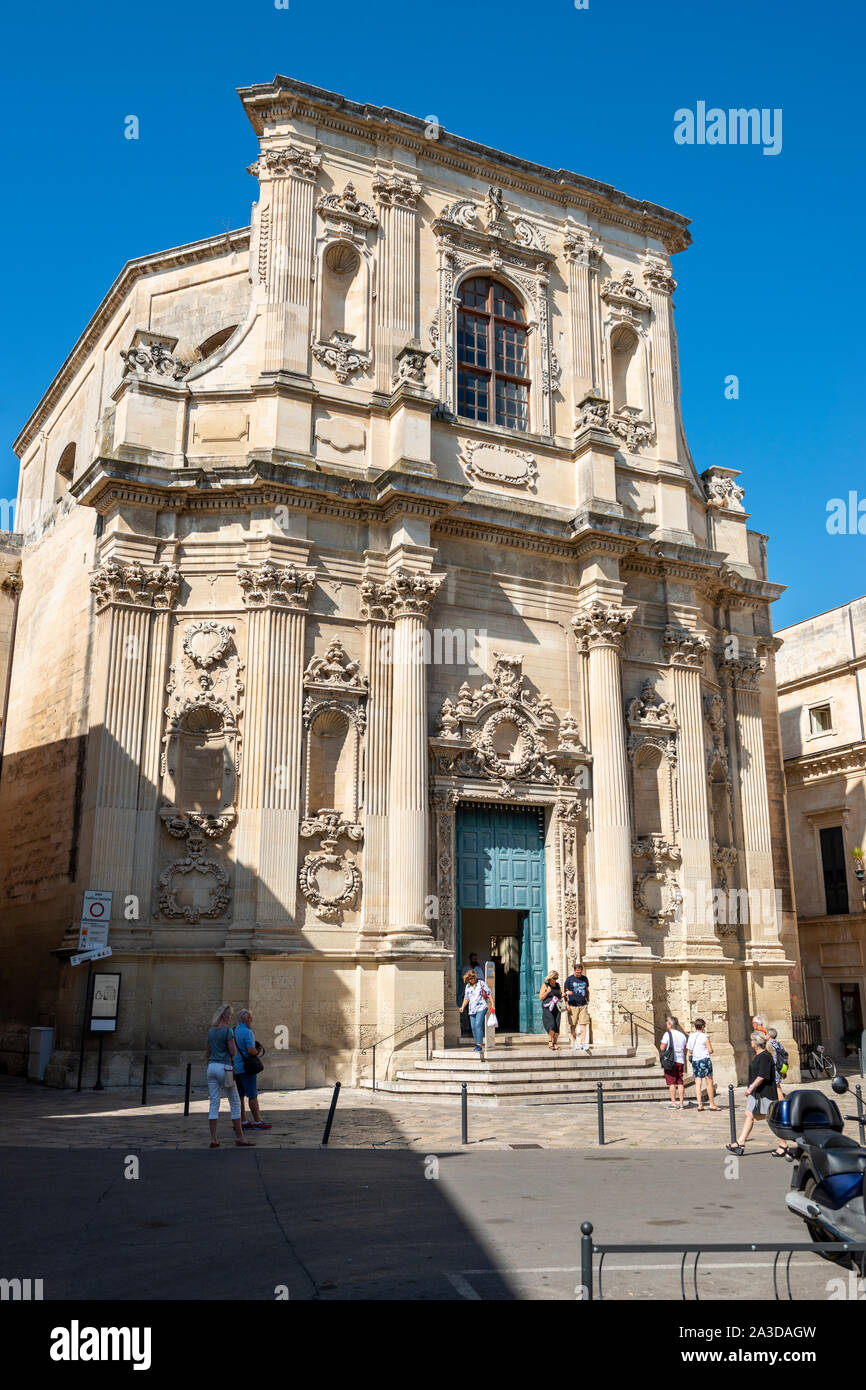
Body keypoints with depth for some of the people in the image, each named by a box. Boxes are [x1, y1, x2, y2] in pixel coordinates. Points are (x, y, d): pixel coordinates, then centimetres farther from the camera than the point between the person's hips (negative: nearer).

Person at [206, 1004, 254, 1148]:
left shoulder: (211, 1031, 11)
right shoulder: (227, 1030, -11)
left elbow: (208, 1053, 16)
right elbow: (233, 1052, -14)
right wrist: (233, 1040, 2)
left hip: (212, 1067, 7)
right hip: (224, 1067, -7)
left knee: (214, 1104, 6)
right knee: (235, 1102, 2)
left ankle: (213, 1139, 4)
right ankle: (239, 1137, 5)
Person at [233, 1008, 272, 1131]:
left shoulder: (233, 1032, 11)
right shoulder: (247, 1032, -15)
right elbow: (251, 1050, -24)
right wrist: (257, 1051, -3)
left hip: (236, 1068, 8)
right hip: (246, 1067, -8)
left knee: (240, 1096, 10)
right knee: (253, 1095, -4)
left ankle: (243, 1121, 14)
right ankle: (258, 1122, -1)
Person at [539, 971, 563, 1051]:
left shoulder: (558, 985, 14)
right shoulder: (545, 985, 1)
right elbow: (541, 997, -1)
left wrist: (563, 995, 3)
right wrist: (547, 992, -13)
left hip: (556, 1008, 5)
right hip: (547, 1009, -5)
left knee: (557, 1026, -2)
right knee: (551, 1025, -18)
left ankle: (555, 1043, 4)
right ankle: (549, 1041, -3)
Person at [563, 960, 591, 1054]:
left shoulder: (584, 979, 12)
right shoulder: (569, 979, 0)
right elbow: (565, 992, 1)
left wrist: (588, 1001, 16)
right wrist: (567, 1004, -6)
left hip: (583, 1005, 3)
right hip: (573, 1005, -3)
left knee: (583, 1025, -5)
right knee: (573, 1026, 3)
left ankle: (583, 1045, -4)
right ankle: (574, 1044, 14)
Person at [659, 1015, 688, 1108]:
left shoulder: (667, 1034, -8)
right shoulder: (682, 1035, 11)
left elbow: (662, 1048, -11)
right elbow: (685, 1050, 15)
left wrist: (660, 1045, 9)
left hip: (670, 1061, -5)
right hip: (680, 1061, 5)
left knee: (671, 1083, -1)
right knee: (680, 1083, 7)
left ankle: (673, 1103, -2)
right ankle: (681, 1104, 7)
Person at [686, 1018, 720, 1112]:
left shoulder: (691, 1037, 6)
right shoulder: (705, 1037, -9)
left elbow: (689, 1052, 9)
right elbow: (710, 1051, -8)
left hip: (695, 1060, 5)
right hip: (705, 1060, -5)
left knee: (698, 1083, 5)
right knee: (709, 1082, 3)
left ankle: (699, 1104, 3)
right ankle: (712, 1104, 4)